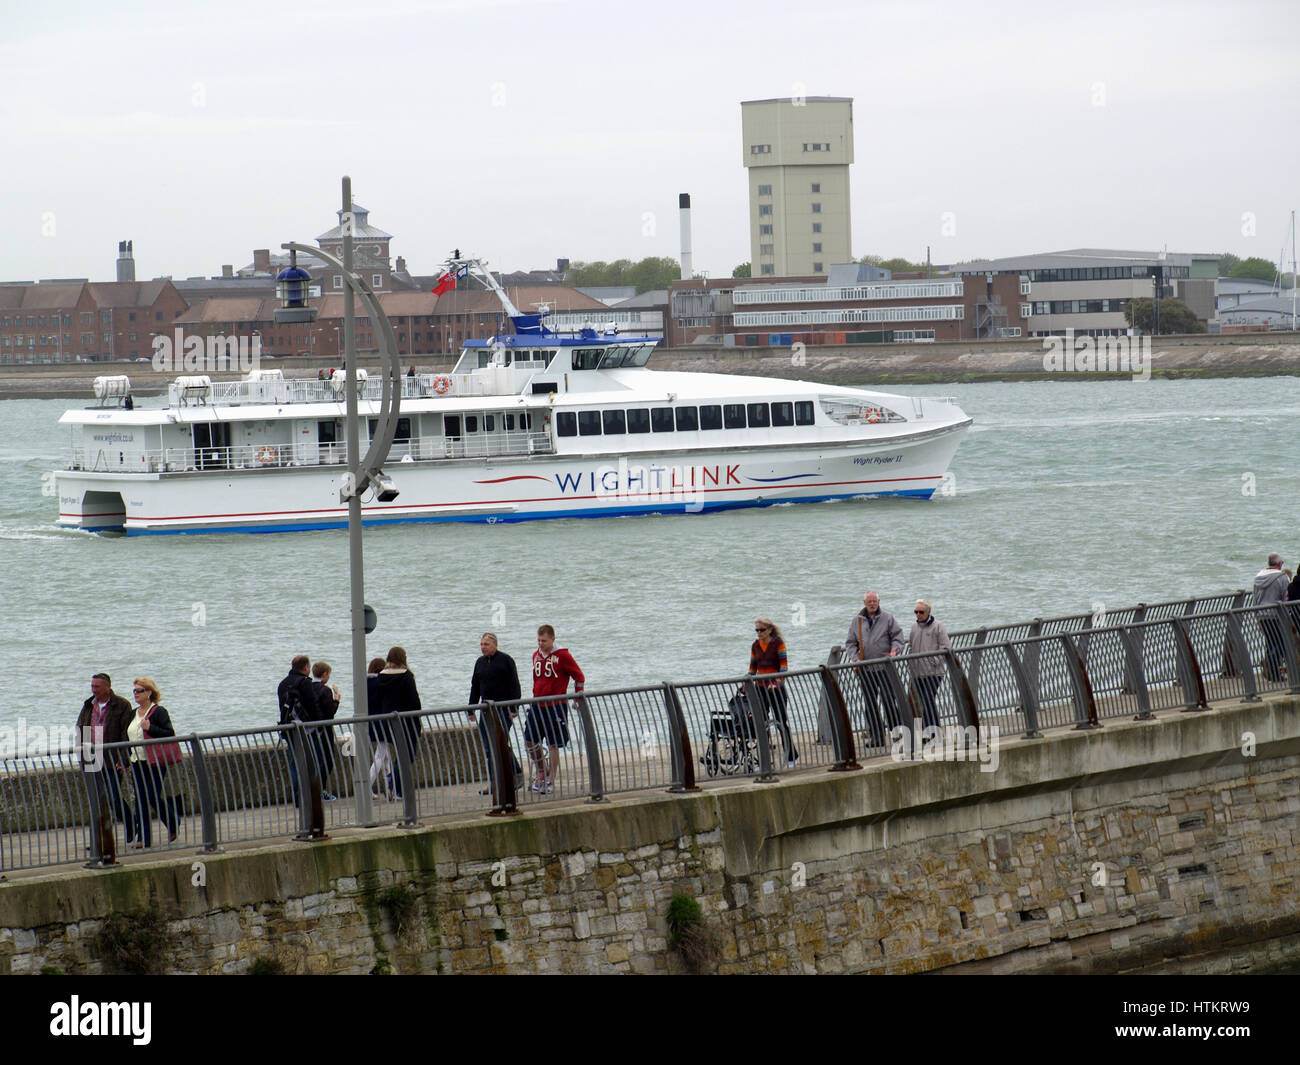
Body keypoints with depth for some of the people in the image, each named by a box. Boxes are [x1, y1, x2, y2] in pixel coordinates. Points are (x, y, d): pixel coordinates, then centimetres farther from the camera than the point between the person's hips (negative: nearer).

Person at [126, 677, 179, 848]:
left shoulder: (158, 712, -7)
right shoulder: (134, 714, 16)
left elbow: (170, 734, -15)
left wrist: (150, 728, -24)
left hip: (155, 762, -7)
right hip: (137, 762, 7)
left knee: (153, 797, -9)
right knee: (140, 800, 2)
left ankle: (174, 826, 13)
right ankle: (144, 838, 2)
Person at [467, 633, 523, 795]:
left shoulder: (505, 660, -4)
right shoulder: (480, 663, 15)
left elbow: (514, 685, -8)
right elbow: (475, 688, 20)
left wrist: (514, 708, -15)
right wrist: (471, 710, 15)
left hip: (503, 708, -6)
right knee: (488, 748, 2)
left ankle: (518, 774, 1)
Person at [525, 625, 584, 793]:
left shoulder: (562, 656, -9)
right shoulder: (536, 655, 10)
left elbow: (579, 676, -3)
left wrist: (577, 697, -4)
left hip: (556, 705, -6)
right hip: (537, 706, 6)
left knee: (553, 744, -1)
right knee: (529, 741, 3)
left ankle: (551, 781, 6)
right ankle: (541, 772, 25)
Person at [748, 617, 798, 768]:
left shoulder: (778, 643, -5)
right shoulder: (755, 646, 10)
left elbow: (783, 665, -11)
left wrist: (778, 682, -24)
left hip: (776, 687, -5)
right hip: (761, 687, 5)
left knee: (781, 722, -5)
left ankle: (791, 757, 8)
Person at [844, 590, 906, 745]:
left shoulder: (888, 618, 4)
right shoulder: (856, 621, 11)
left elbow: (897, 636, 4)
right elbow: (850, 643, 11)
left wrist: (894, 650, -15)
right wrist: (855, 658, -5)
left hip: (884, 667, -3)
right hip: (865, 668, 3)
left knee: (889, 700, -8)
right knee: (870, 704, 4)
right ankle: (876, 737, 9)